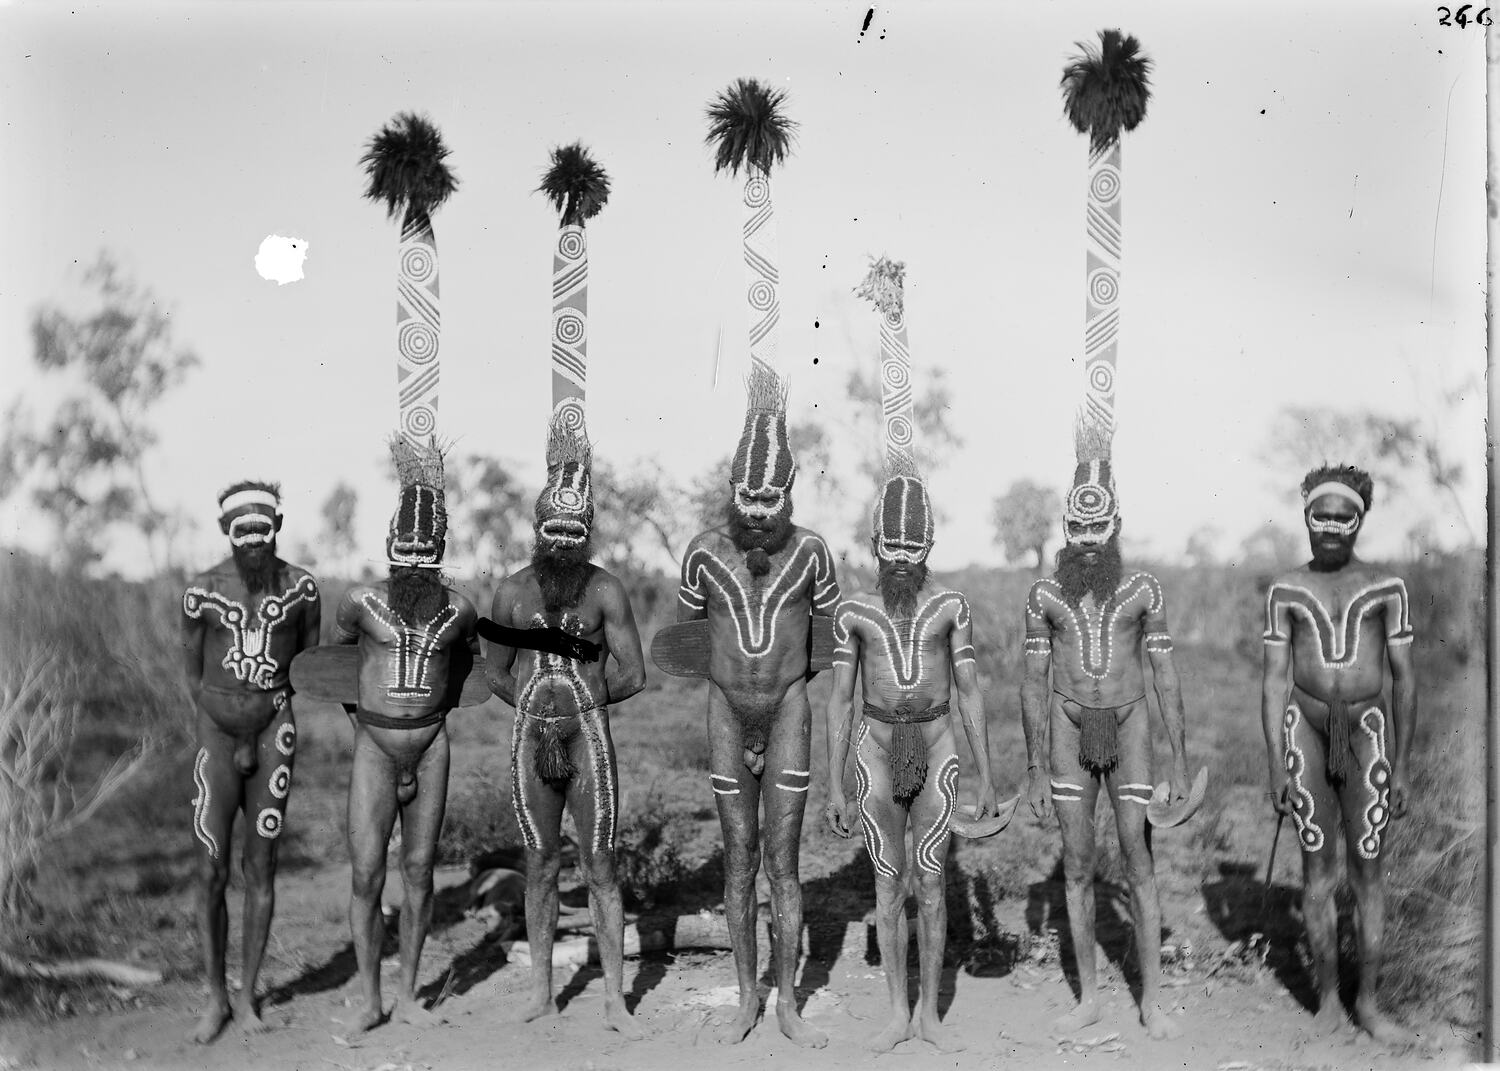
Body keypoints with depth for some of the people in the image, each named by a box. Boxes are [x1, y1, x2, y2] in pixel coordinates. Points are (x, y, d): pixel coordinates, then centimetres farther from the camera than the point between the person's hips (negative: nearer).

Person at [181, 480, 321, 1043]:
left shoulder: (301, 586, -5)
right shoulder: (202, 590, -8)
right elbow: (193, 676, 0)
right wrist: (236, 740, -8)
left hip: (275, 733, 1)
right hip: (217, 733, 0)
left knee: (260, 867, 5)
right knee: (211, 874, -1)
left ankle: (247, 996, 19)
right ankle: (215, 999, 16)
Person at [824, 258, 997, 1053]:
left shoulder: (951, 608, -8)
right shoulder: (853, 611, -7)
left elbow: (971, 694, -3)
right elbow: (839, 700, -3)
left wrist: (986, 778, -2)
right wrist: (834, 786, -3)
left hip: (937, 750, 0)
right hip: (877, 752, 0)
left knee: (931, 881, 5)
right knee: (888, 882, 7)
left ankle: (930, 1012, 16)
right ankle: (897, 1012, 17)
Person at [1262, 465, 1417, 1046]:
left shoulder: (1386, 588, 3)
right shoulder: (1285, 590, 4)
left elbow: (1405, 679, 4)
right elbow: (1273, 680, 3)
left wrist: (1401, 767, 1)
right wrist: (1276, 767, -2)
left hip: (1368, 731, 0)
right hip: (1305, 727, 1)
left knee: (1367, 872, 4)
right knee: (1318, 870, 6)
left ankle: (1368, 1004, 15)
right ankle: (1329, 998, 17)